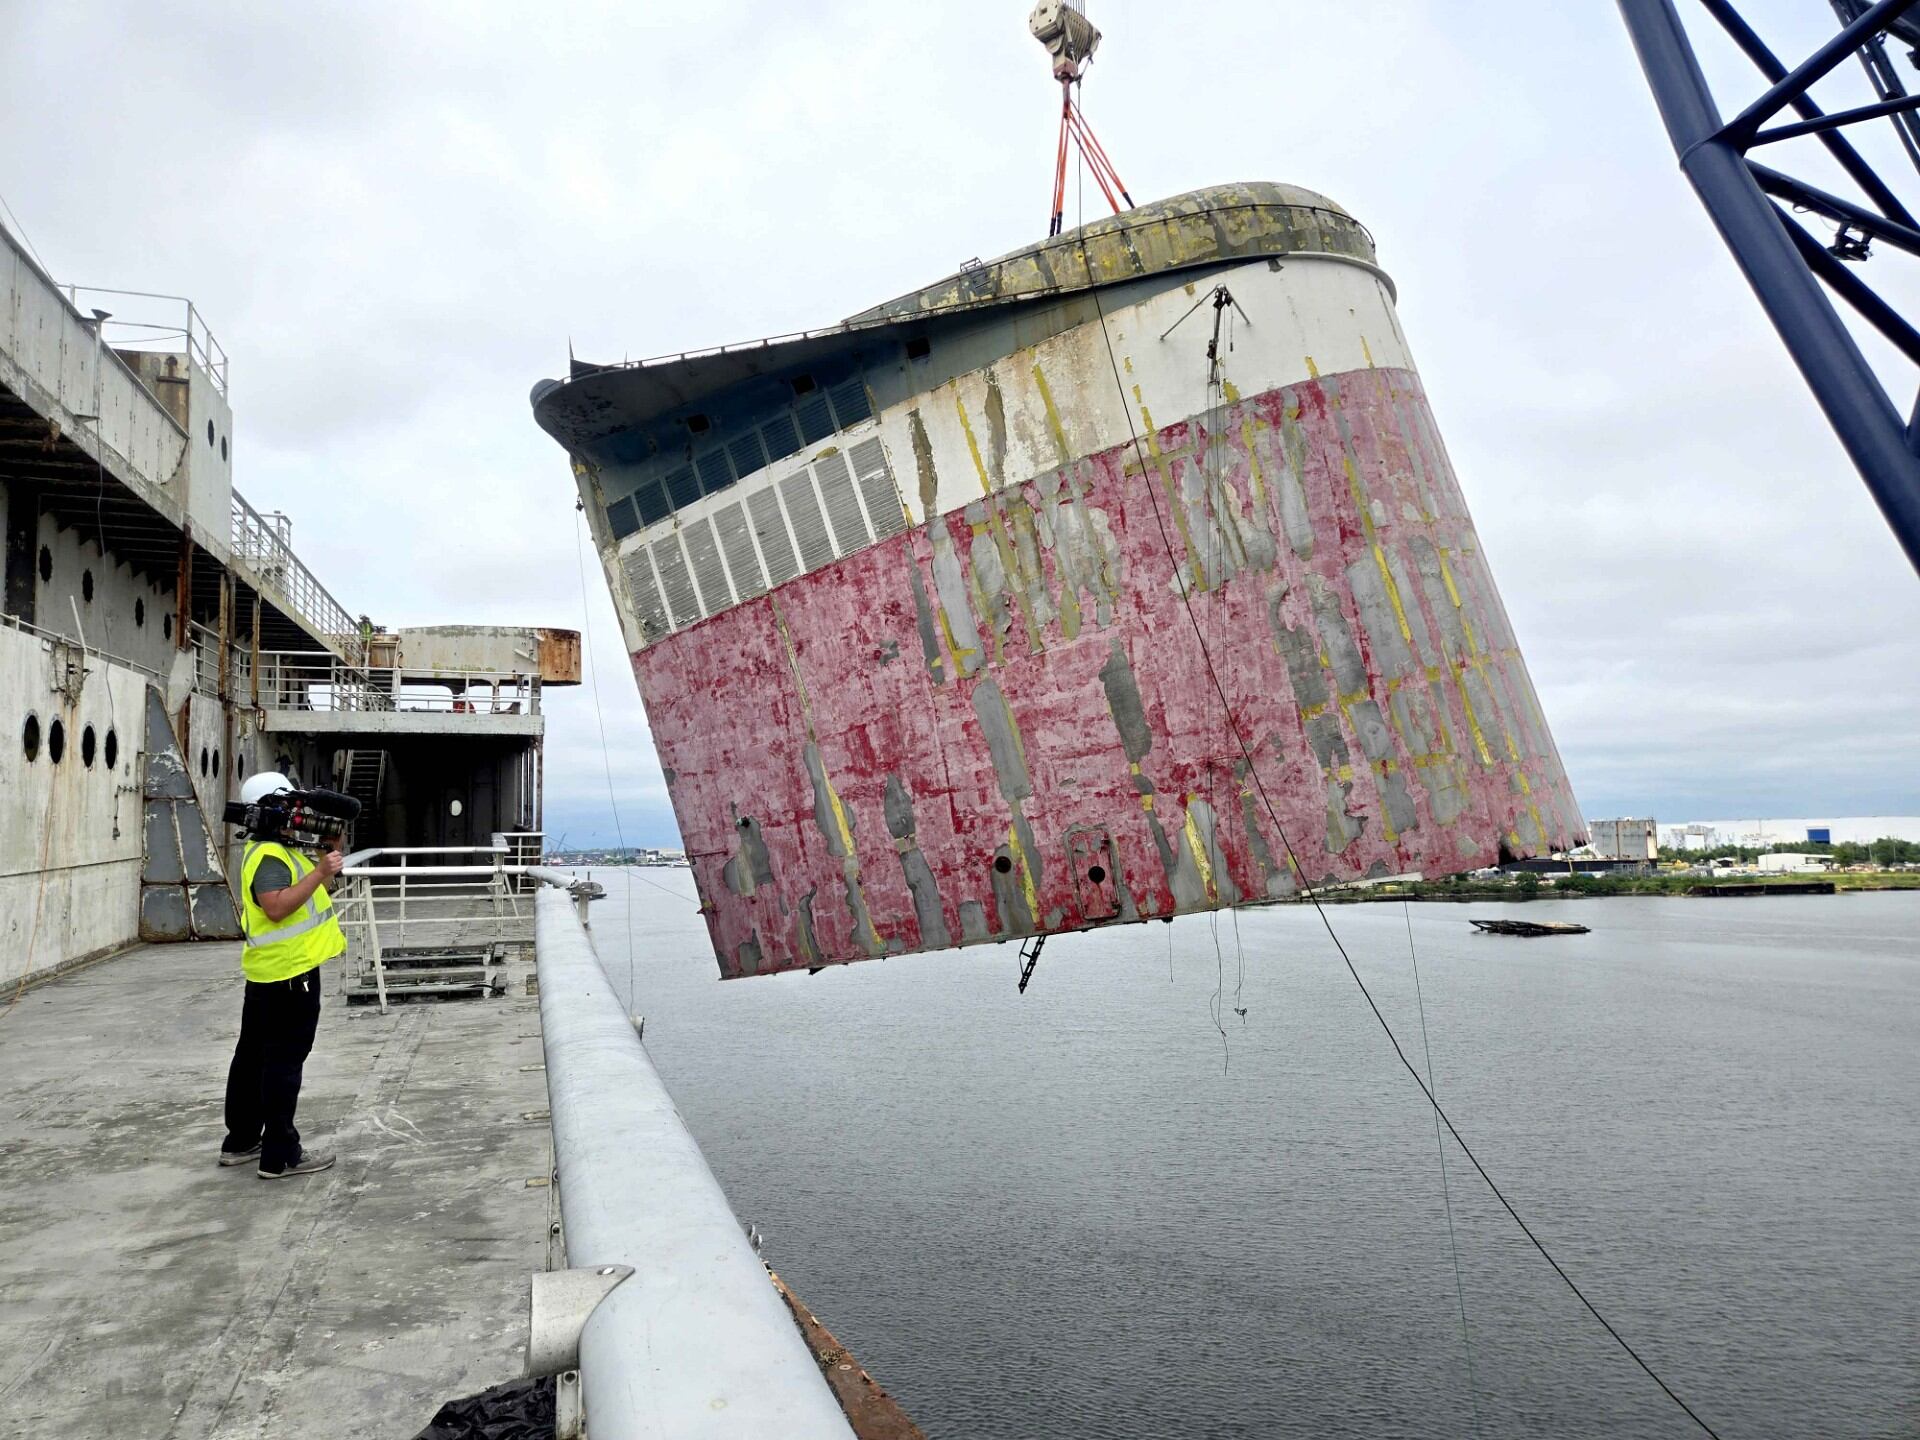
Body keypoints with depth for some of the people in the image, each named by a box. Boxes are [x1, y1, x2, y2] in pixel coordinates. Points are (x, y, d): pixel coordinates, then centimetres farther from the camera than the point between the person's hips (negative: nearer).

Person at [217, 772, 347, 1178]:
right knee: (284, 1062, -4)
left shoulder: (280, 850, 14)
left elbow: (319, 886, 18)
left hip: (269, 973, 11)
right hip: (289, 973, -11)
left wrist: (331, 850, 5)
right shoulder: (269, 855, -18)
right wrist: (320, 873, -29)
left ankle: (241, 1141, 29)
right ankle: (280, 1155, 2)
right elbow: (277, 907, -30)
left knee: (253, 1056, 17)